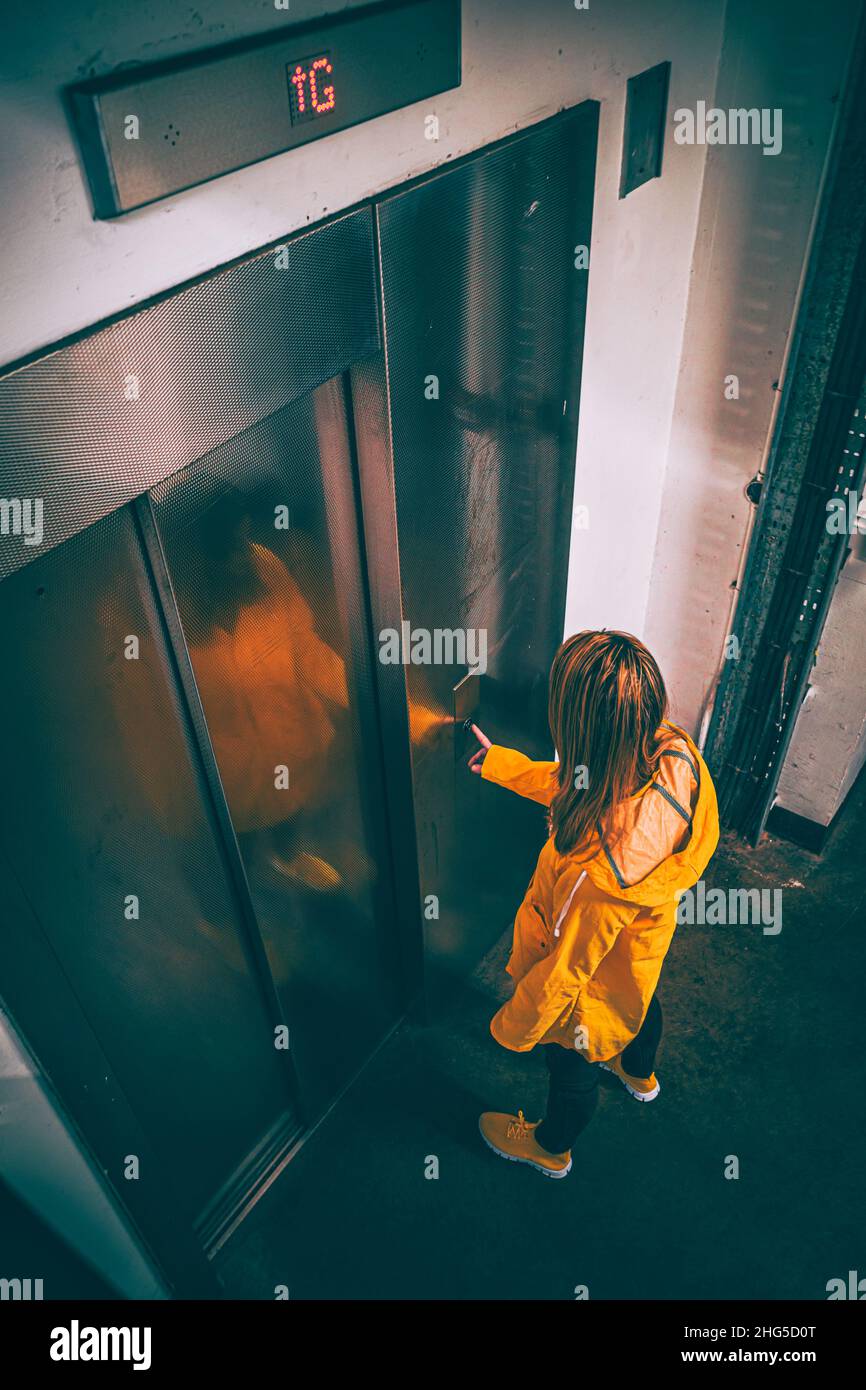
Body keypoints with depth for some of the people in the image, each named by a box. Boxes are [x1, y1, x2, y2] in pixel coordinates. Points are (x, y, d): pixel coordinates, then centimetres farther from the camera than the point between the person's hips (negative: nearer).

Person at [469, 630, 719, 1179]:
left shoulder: (601, 873, -49)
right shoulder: (672, 750, -28)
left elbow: (562, 972, -30)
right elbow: (567, 785, -6)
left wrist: (511, 1029, -11)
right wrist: (498, 762, 2)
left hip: (593, 992, -6)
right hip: (644, 948, 7)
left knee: (573, 1064, 26)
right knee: (643, 1006, 38)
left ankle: (551, 1148, 60)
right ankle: (640, 1073, 73)